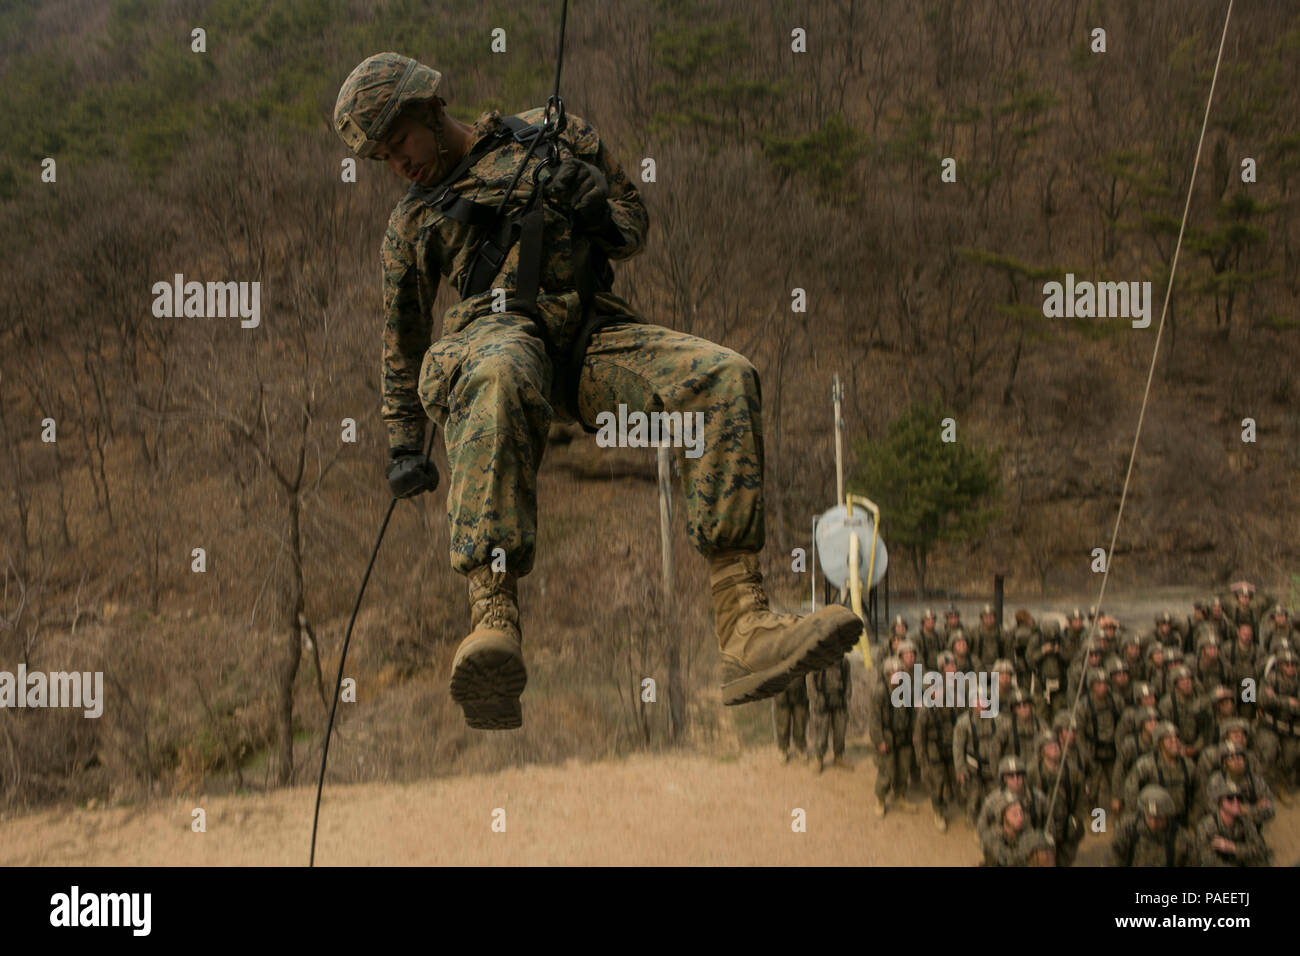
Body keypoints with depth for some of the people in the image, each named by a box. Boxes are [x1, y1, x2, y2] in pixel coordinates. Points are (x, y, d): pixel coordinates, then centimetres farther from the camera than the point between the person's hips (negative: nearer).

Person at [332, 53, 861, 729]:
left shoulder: (550, 134, 22)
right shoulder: (411, 222, 24)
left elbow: (634, 230, 22)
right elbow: (401, 343, 29)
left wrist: (593, 207, 0)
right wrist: (403, 447, 24)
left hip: (593, 339, 2)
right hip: (494, 335, -2)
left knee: (721, 377, -27)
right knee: (500, 379, -42)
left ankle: (744, 629, -36)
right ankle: (493, 623, -56)